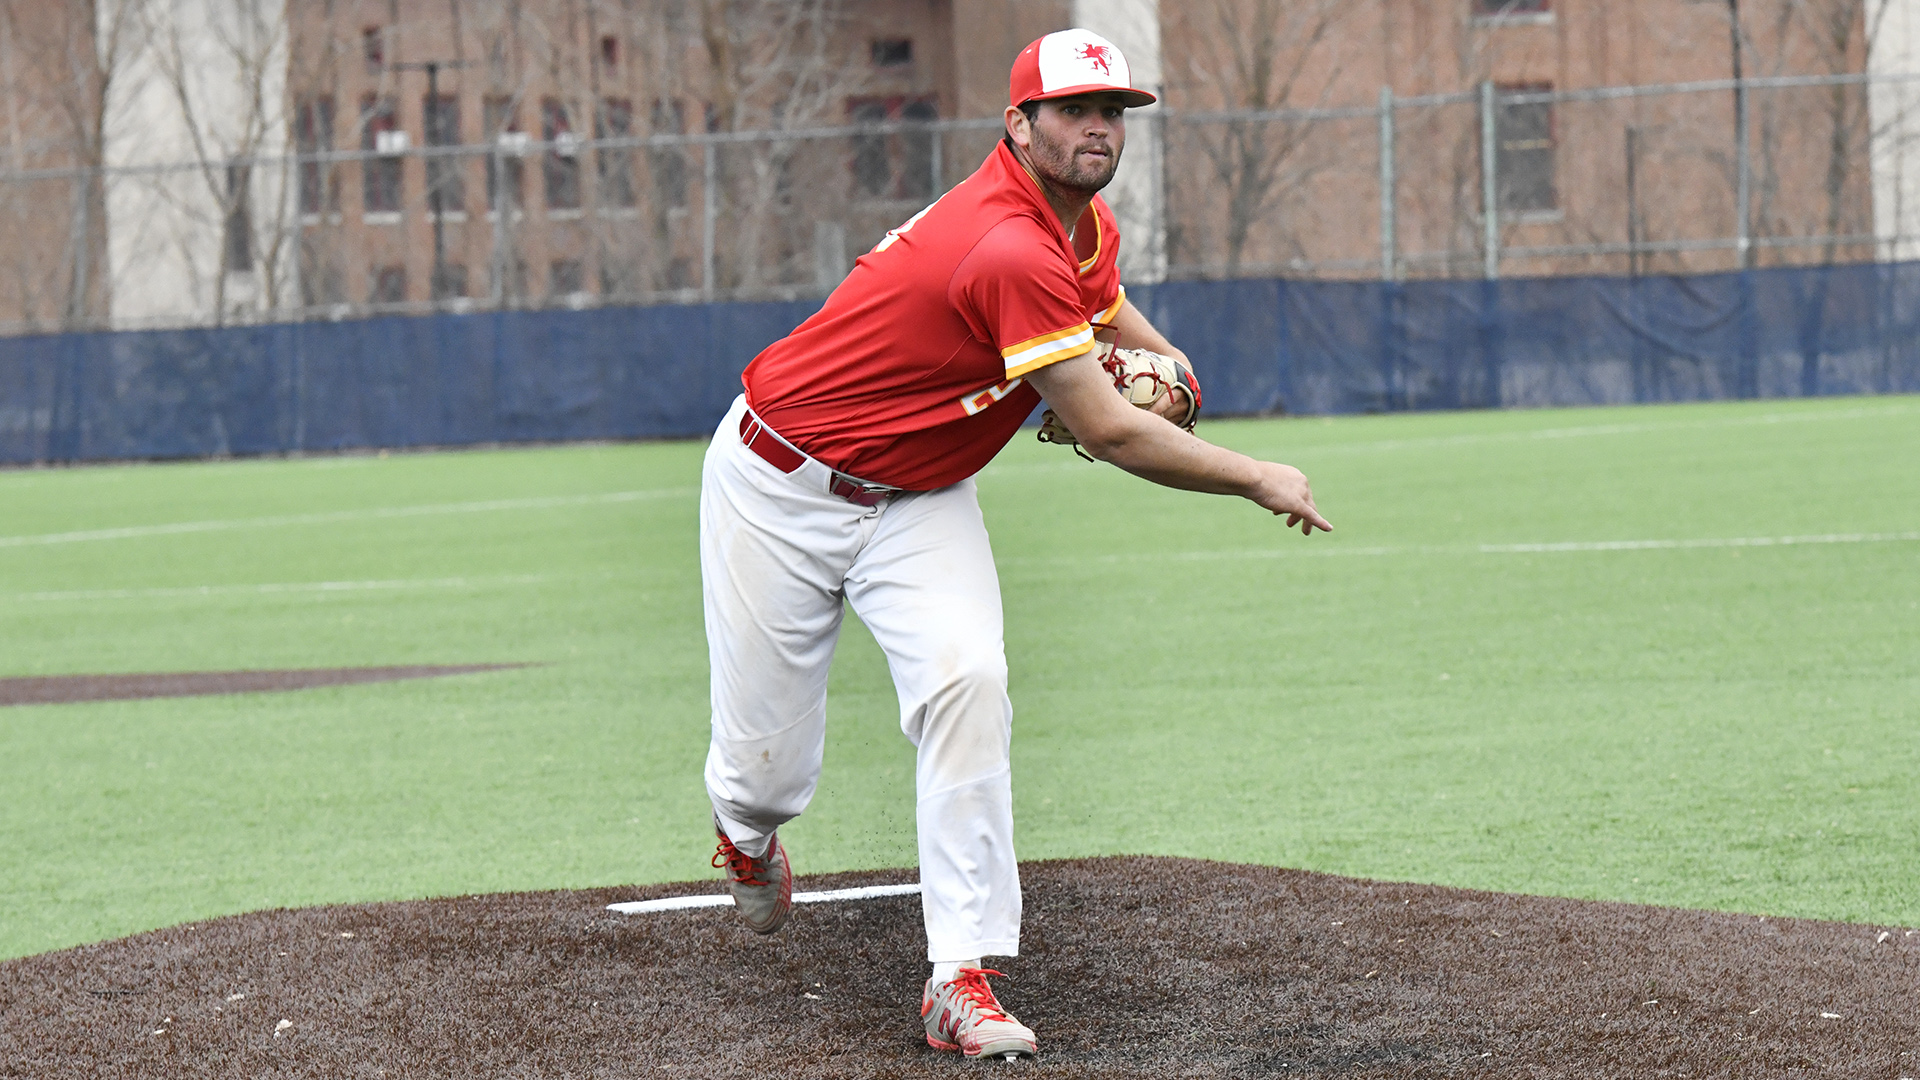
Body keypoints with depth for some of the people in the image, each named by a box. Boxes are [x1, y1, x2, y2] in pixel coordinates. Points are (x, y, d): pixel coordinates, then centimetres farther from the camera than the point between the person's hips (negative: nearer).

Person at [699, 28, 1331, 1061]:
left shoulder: (1085, 227, -1)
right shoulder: (1012, 252, -31)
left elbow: (1104, 304, 25)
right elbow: (1107, 433, -30)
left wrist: (1161, 357, 1)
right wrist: (1260, 481, -20)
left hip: (917, 498, 7)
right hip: (782, 486, -7)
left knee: (968, 680, -20)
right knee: (769, 765, -1)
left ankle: (960, 978, -20)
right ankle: (748, 832, 41)